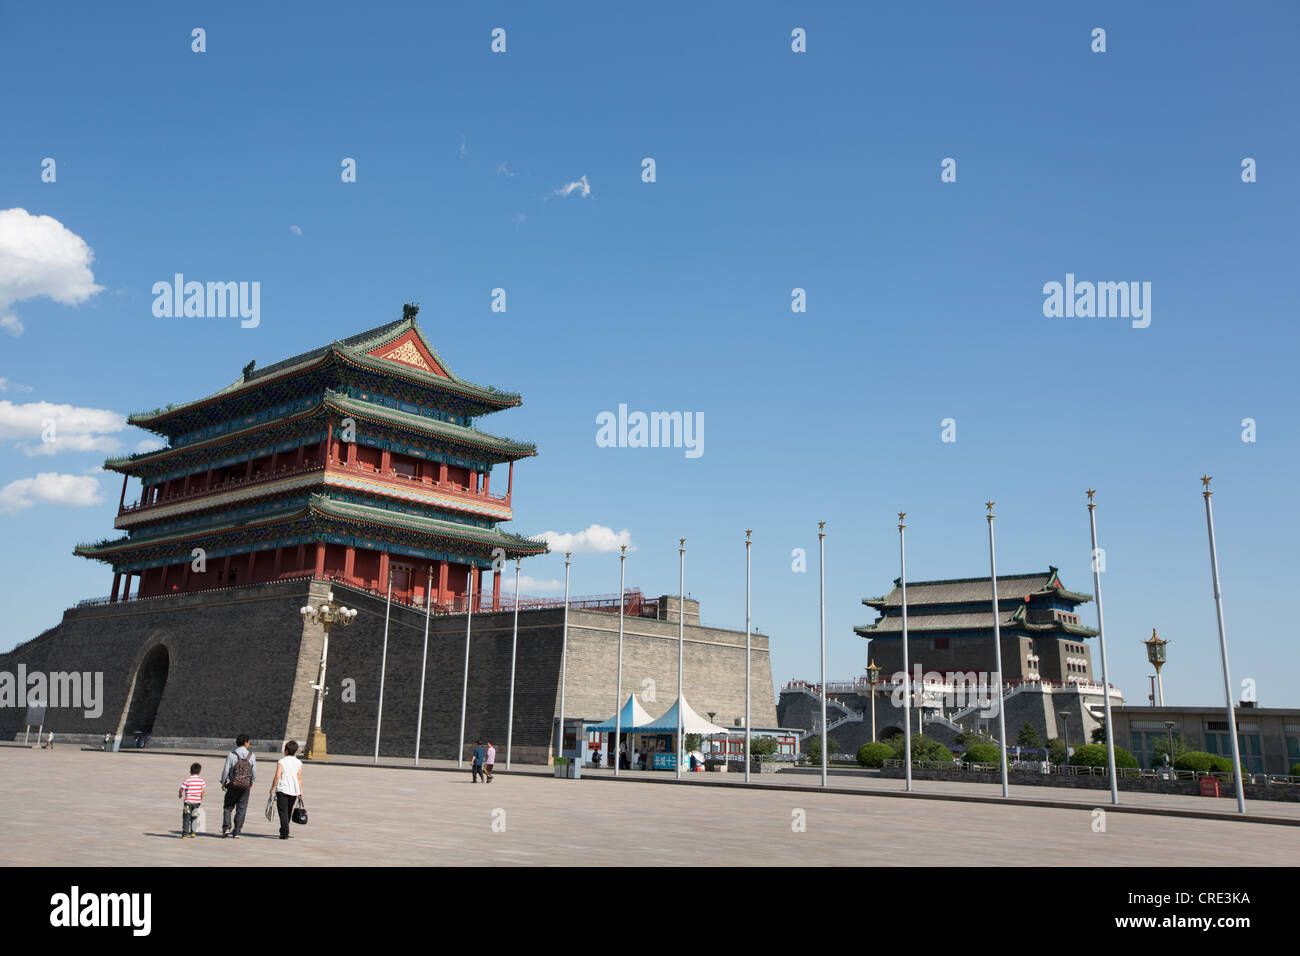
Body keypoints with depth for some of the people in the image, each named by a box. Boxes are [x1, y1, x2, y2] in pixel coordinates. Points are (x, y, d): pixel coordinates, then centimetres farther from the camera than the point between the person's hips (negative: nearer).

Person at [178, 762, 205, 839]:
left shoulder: (188, 780, -7)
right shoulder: (201, 780, 1)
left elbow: (181, 789, -7)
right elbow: (203, 791, 2)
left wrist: (180, 795, 14)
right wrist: (201, 800, 14)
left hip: (188, 801, -3)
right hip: (197, 801, 3)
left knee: (186, 818, 2)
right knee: (193, 817, 16)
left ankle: (185, 834, -3)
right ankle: (192, 833, 17)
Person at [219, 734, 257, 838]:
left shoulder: (231, 755, -8)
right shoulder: (251, 755, -1)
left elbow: (226, 770, -7)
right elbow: (254, 772, 1)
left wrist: (223, 783, 8)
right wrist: (251, 783, 16)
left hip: (234, 784, -2)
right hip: (246, 785, 2)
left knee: (228, 807, 13)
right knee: (241, 809, 7)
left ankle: (226, 828, 1)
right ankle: (236, 832, 7)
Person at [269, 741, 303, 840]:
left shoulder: (281, 762, -6)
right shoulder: (299, 763, 6)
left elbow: (277, 776, -12)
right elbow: (299, 778, 3)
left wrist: (272, 788, -4)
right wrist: (300, 791, 8)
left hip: (282, 790, -4)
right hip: (294, 791, 4)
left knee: (283, 812, -3)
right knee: (288, 812, 18)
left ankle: (285, 833, -11)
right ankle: (283, 831, 30)